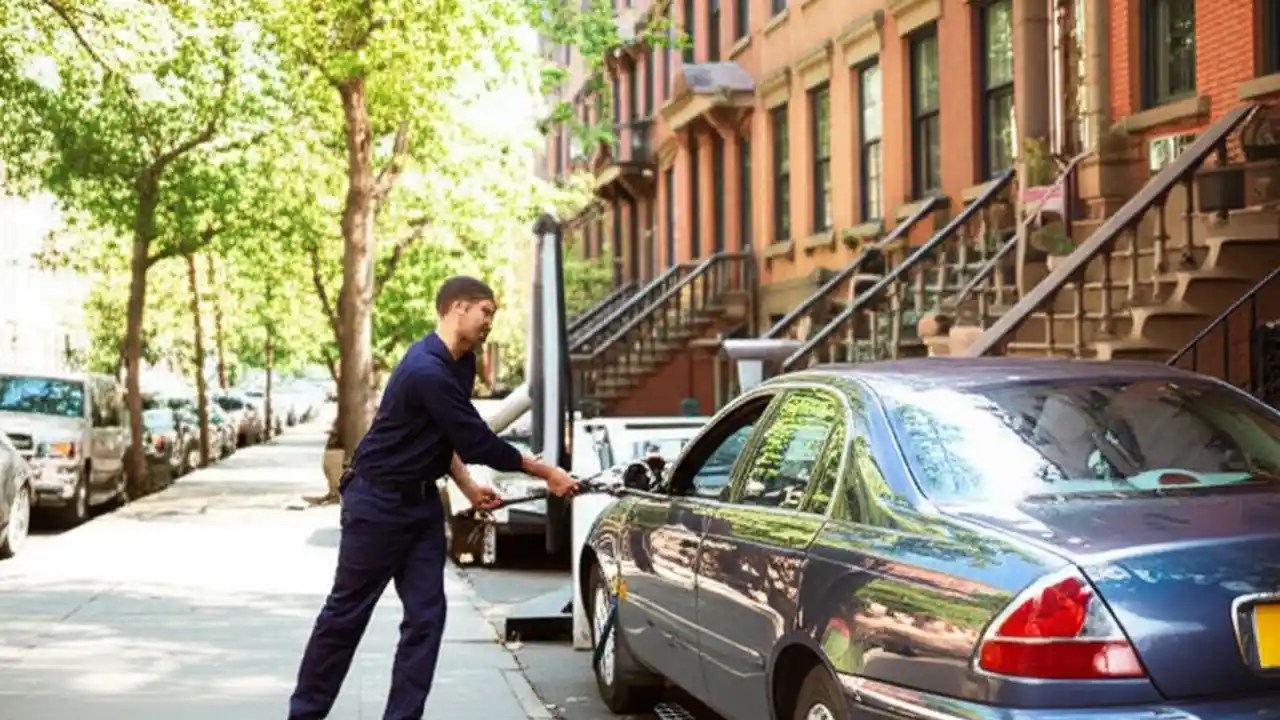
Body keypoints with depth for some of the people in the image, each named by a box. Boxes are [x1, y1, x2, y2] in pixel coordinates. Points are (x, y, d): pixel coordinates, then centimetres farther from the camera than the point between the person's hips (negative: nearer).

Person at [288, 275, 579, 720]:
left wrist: (468, 488, 7)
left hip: (421, 500, 8)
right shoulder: (426, 370, -26)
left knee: (426, 615, 2)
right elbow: (479, 443, -25)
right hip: (377, 501, -8)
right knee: (347, 612, 4)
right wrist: (546, 474, -17)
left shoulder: (461, 364, 4)